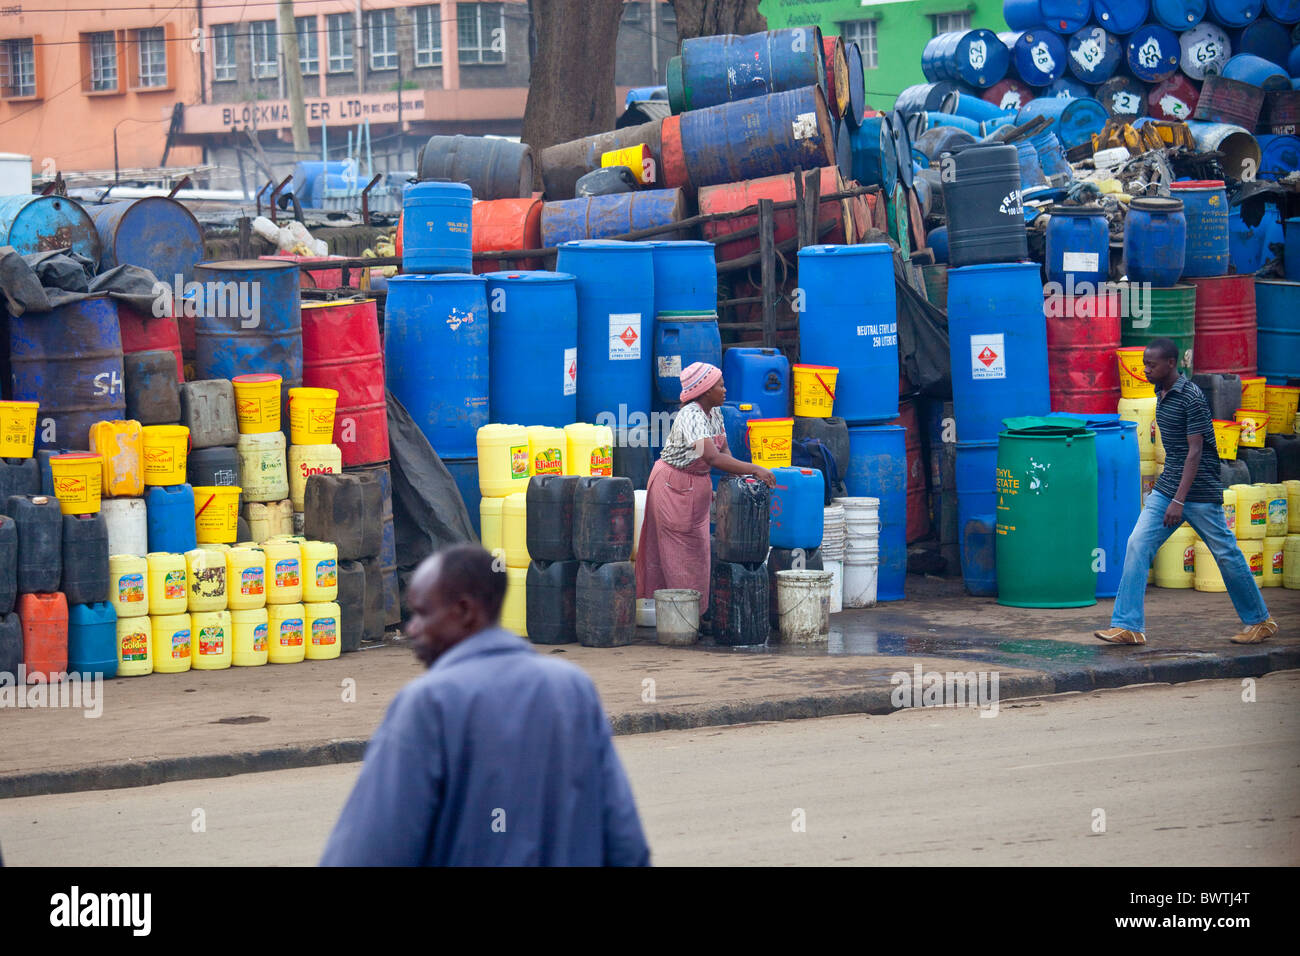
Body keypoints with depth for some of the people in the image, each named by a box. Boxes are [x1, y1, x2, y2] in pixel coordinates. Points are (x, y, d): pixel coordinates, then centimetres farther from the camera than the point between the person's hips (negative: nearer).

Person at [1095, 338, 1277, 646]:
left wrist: (1179, 500, -23)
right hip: (1166, 488, 8)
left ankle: (1260, 621, 20)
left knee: (1226, 554, 4)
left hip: (1199, 493, -8)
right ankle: (1127, 626, -8)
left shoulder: (1192, 398, -17)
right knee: (1138, 544, -6)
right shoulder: (1162, 395, 9)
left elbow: (1195, 451, -19)